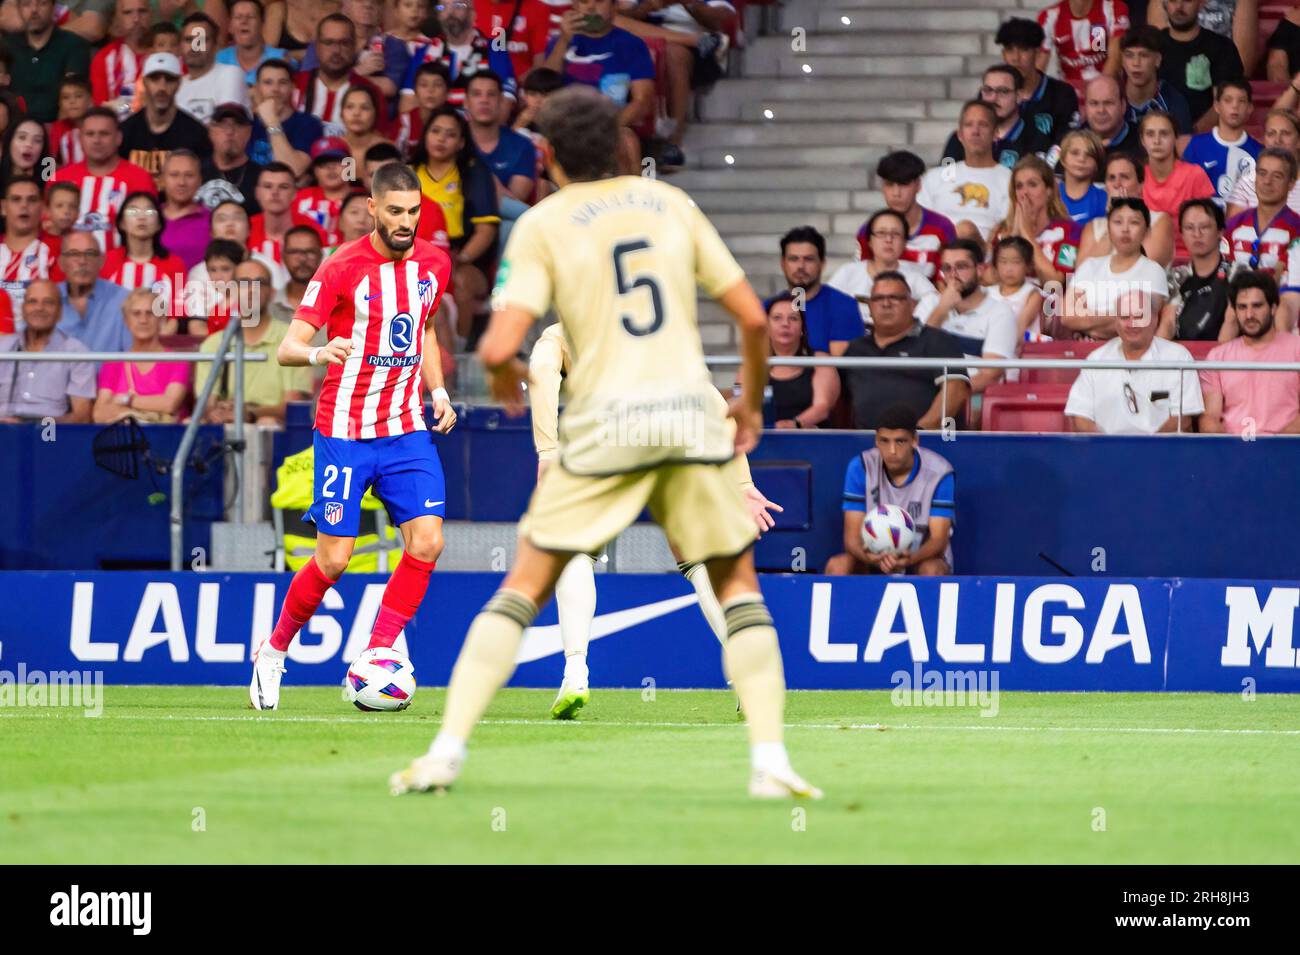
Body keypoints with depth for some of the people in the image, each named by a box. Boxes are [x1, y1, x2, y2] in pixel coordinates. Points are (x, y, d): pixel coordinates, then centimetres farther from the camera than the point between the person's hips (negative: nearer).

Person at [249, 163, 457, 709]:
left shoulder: (433, 265, 5)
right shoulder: (342, 269, -12)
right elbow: (287, 349, -15)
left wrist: (438, 390, 11)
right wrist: (320, 353, -37)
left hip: (407, 430, 5)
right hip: (344, 433, -5)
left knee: (426, 542, -11)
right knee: (333, 559, -6)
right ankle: (273, 651, 18)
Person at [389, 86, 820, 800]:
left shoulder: (542, 225, 1)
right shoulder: (671, 204, 11)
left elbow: (499, 347, -10)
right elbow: (752, 317, 9)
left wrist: (503, 377, 14)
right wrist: (751, 404, 25)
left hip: (604, 422, -2)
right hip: (691, 415, 2)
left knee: (523, 588, 8)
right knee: (738, 587, 15)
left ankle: (446, 750, -1)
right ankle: (770, 760, 1)